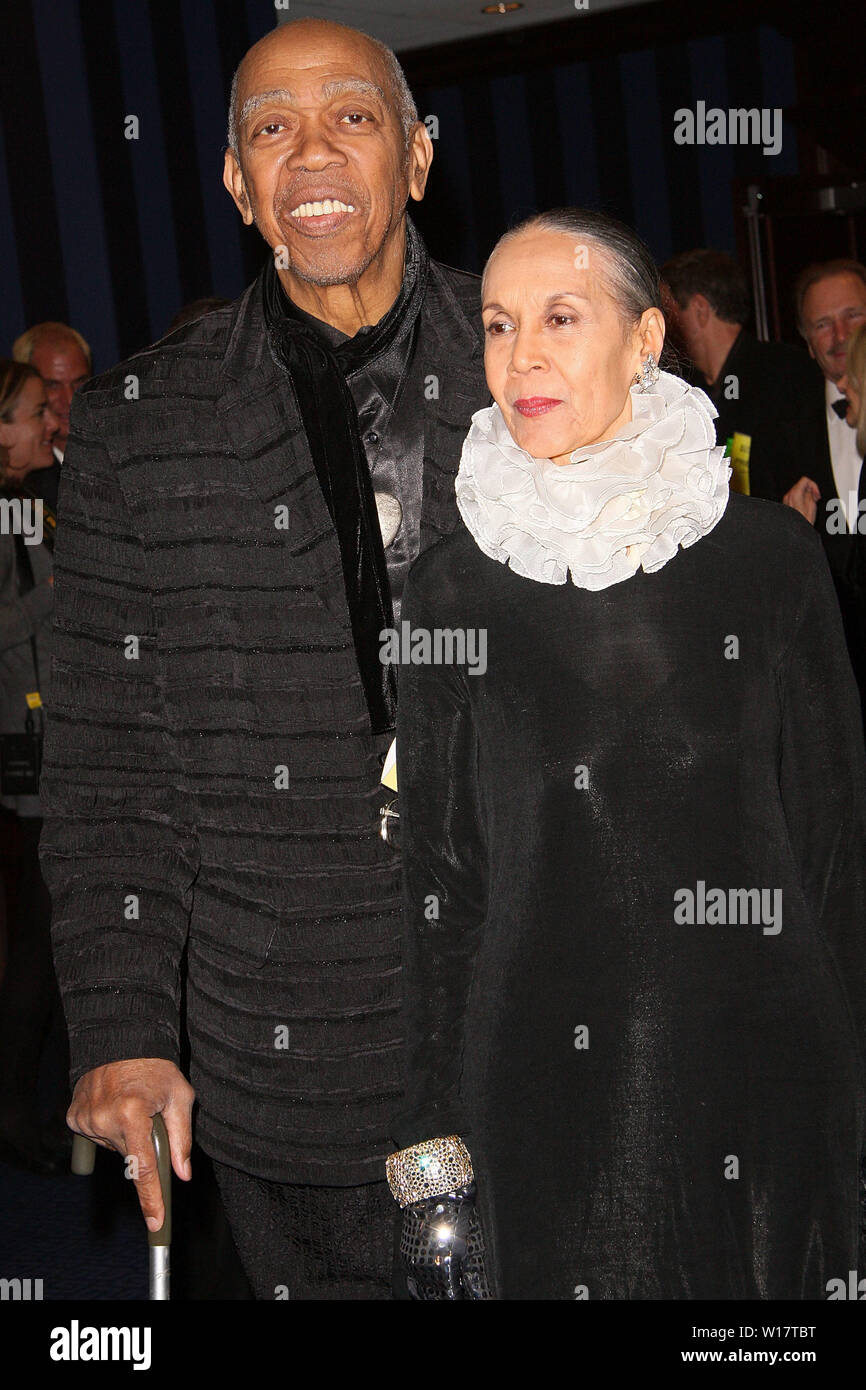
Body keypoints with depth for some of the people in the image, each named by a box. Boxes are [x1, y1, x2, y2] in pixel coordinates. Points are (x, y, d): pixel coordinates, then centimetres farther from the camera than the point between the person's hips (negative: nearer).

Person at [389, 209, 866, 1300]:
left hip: (756, 1078, 0)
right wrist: (429, 1149, -1)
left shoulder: (768, 555, -2)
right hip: (538, 1082, 0)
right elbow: (437, 879, 2)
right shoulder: (452, 586, 0)